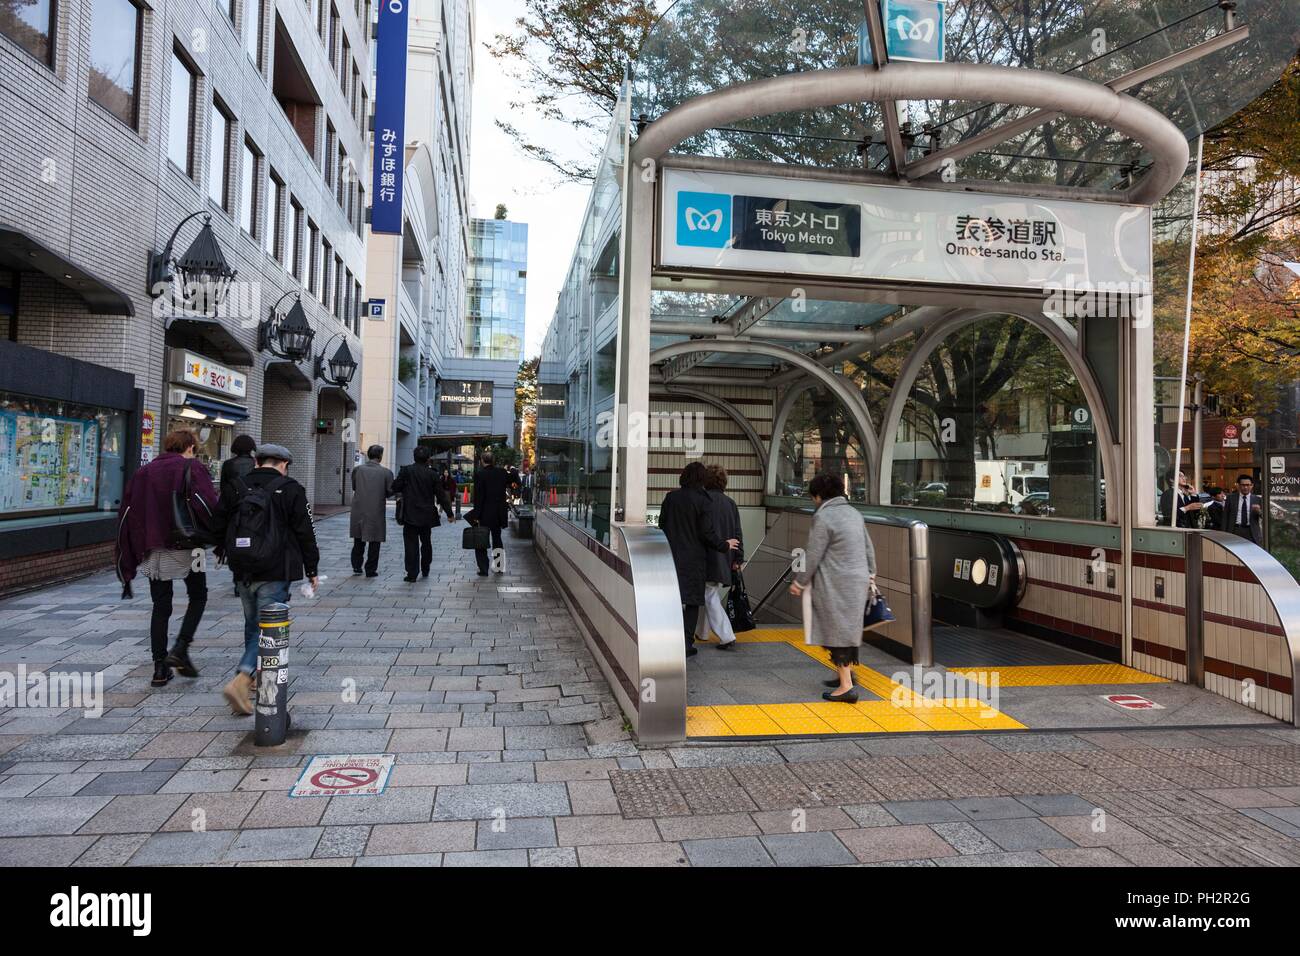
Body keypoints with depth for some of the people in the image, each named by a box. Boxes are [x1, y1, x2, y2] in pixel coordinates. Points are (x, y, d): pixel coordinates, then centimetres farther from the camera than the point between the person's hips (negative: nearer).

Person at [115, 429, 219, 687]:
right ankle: (180, 649, -2)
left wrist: (127, 557, 17)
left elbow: (126, 513, 13)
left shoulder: (143, 472, 14)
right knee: (198, 597, 14)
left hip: (153, 550, 5)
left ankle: (160, 668, 10)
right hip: (185, 548, -4)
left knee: (161, 607, 11)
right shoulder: (193, 468, -3)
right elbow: (209, 505, -18)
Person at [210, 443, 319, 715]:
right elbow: (305, 534, -6)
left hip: (243, 571, 6)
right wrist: (312, 570, 2)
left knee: (253, 626, 19)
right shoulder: (291, 490, -6)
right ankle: (240, 681, -18)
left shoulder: (237, 488, 8)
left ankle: (255, 677, 30)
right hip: (275, 573, -5)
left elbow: (219, 528, 13)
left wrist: (228, 554, 30)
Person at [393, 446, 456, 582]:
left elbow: (395, 487, -7)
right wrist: (449, 514, 9)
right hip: (427, 515, 2)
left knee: (411, 543, 0)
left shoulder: (405, 470, -7)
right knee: (426, 542, 18)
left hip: (410, 514, -2)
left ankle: (412, 573, -5)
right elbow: (441, 495, 0)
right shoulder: (433, 474, -2)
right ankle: (425, 570, 28)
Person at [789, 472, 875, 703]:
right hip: (858, 581, 8)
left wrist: (799, 582, -3)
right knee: (848, 628, 20)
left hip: (836, 585, -8)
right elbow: (869, 548, 16)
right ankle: (846, 671, 33)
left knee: (837, 631, -1)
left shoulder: (823, 517, -16)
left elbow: (812, 556, -14)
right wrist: (870, 573, 28)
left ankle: (846, 687, 1)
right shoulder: (853, 512, 10)